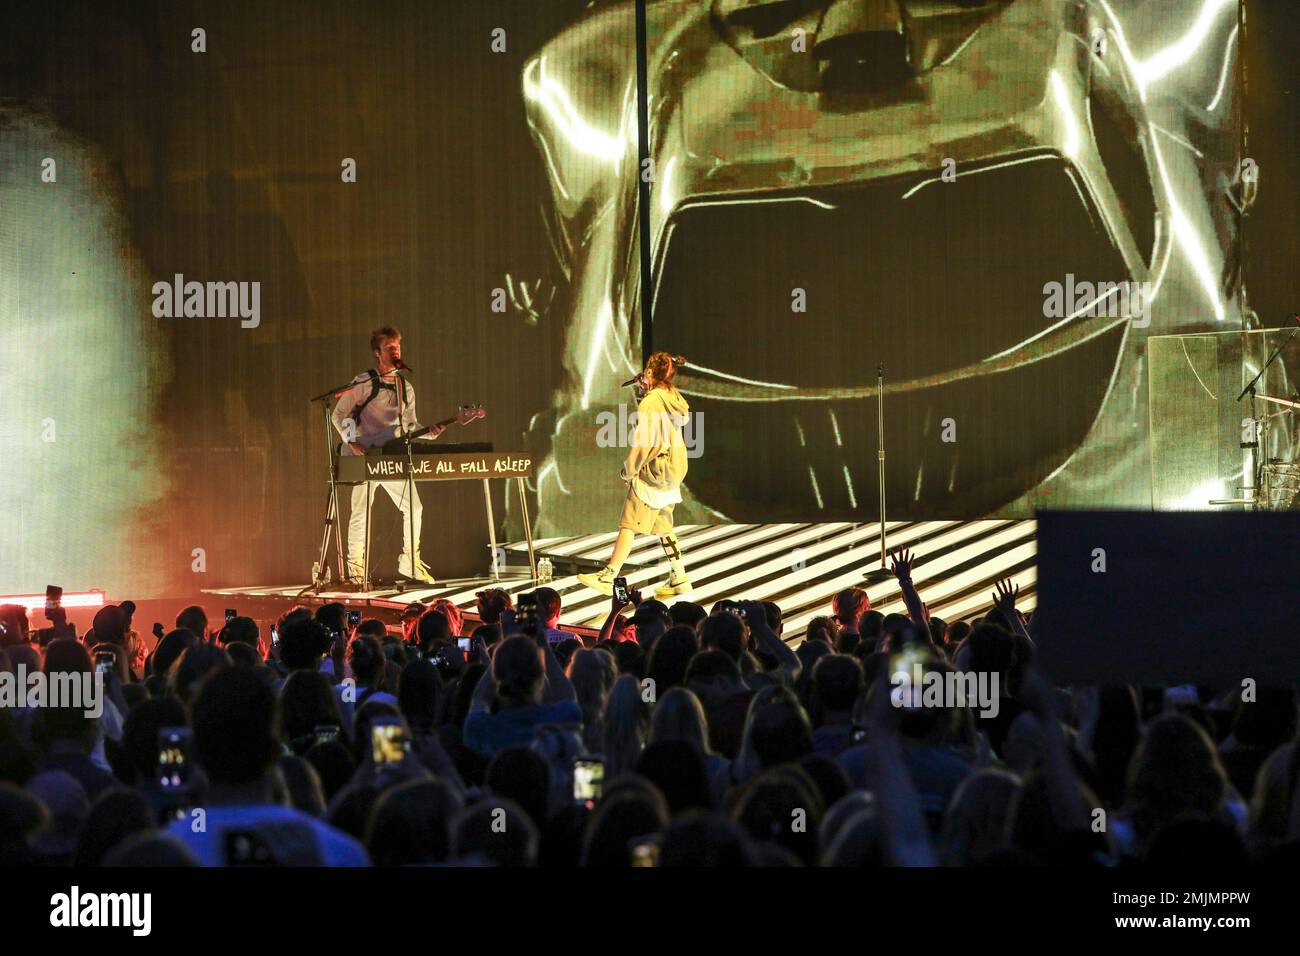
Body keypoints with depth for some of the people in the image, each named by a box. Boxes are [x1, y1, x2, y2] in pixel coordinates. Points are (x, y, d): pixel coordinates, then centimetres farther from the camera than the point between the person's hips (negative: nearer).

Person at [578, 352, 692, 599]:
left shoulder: (651, 402, -16)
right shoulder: (673, 400, 8)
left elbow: (644, 442, -18)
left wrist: (628, 471, -7)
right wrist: (644, 391, 16)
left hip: (650, 476, -8)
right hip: (671, 475, 8)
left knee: (629, 525, -9)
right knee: (663, 528, 14)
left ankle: (608, 577, -11)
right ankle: (679, 579, 15)